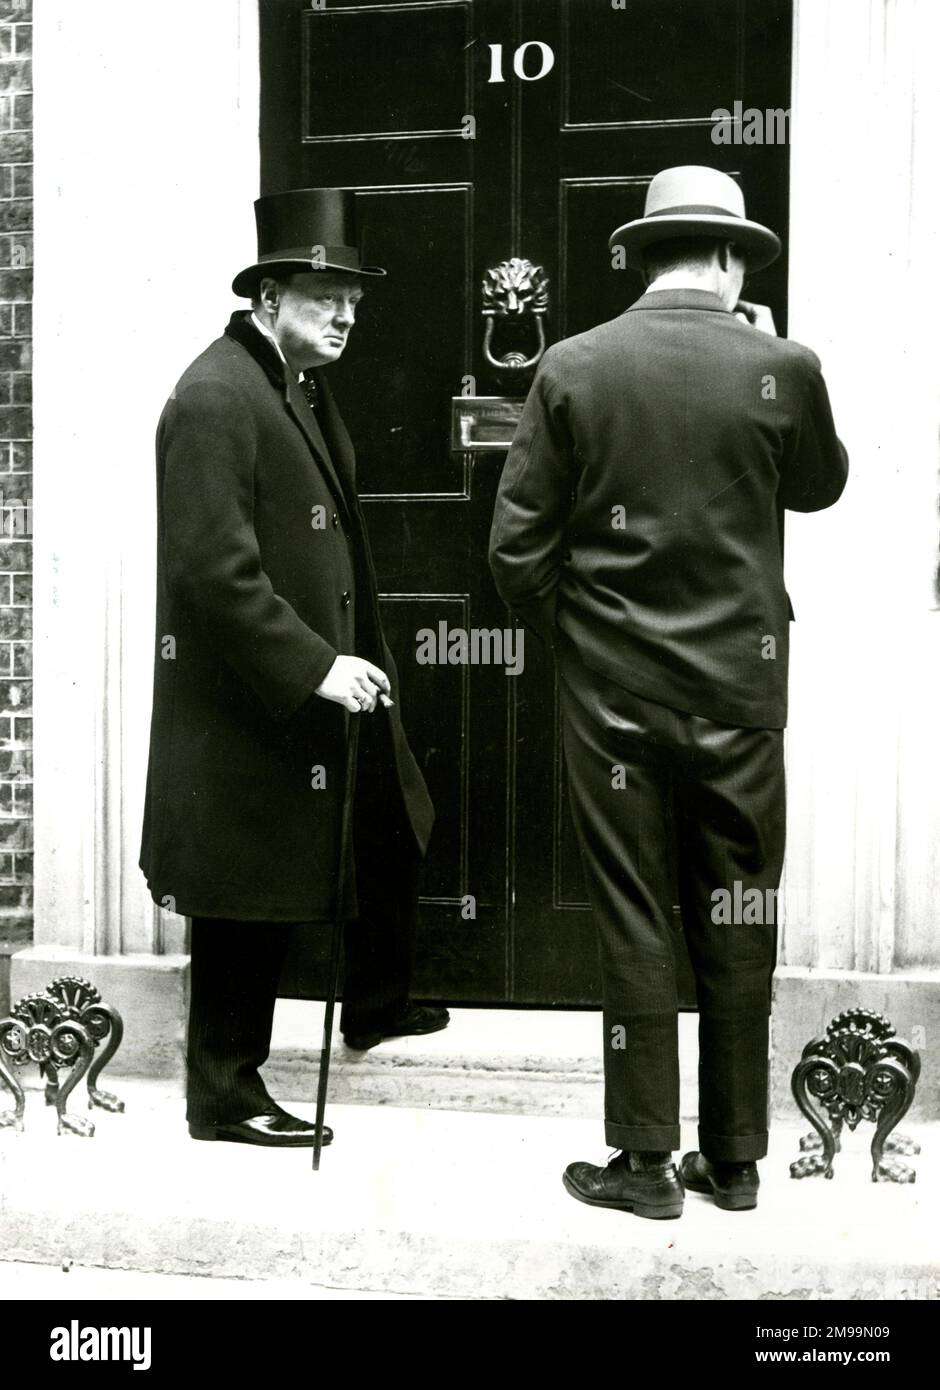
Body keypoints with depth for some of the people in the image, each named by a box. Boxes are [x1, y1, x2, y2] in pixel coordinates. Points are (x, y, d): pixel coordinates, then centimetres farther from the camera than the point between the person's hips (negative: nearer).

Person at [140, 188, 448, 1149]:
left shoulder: (304, 386, 12)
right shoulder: (214, 397, -19)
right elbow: (217, 567, -26)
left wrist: (349, 657, 16)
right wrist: (315, 668, -26)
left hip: (330, 675, 10)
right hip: (250, 704, -10)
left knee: (391, 828, 23)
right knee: (250, 903, 1)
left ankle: (377, 1005, 46)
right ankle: (224, 1095, 16)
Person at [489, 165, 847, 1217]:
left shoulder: (570, 370, -6)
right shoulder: (781, 369, -6)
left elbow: (516, 548, -5)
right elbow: (821, 487, 14)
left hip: (614, 695, 0)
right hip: (741, 696, 1)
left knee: (633, 929, 7)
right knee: (737, 932, 11)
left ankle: (645, 1162, 15)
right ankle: (733, 1158, 22)